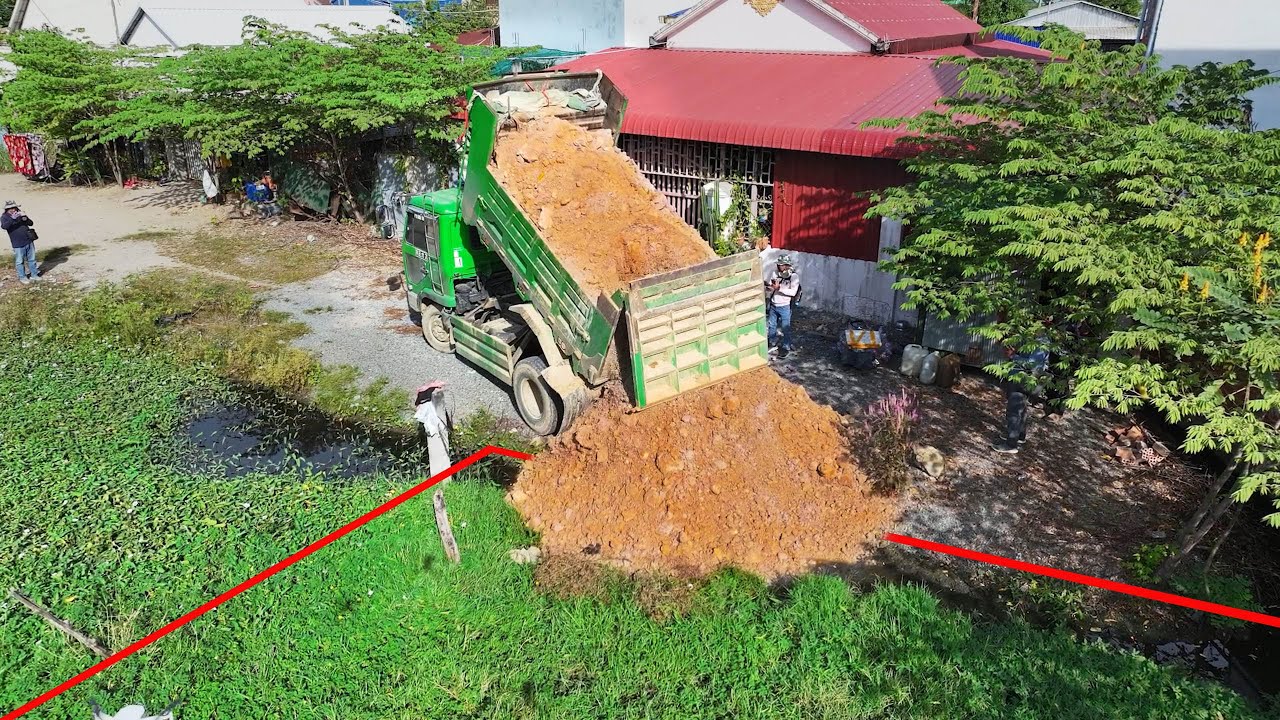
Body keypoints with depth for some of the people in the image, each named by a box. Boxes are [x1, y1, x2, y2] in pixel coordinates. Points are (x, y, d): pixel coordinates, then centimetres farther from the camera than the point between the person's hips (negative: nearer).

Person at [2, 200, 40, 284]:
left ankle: (34, 274, 26)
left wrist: (25, 218, -15)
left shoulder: (20, 215, 9)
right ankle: (22, 277, 13)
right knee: (20, 261, 4)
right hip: (18, 244, -4)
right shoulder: (5, 217, -3)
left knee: (31, 259, 14)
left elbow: (30, 223, 6)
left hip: (29, 242, 4)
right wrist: (12, 218, -33)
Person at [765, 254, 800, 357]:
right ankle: (772, 344, 35)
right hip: (773, 305, 5)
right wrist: (768, 288, -20)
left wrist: (779, 288, -27)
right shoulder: (774, 273, -2)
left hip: (785, 307, -5)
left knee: (785, 328, 4)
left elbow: (793, 292, -22)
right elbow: (767, 288, 4)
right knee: (771, 326, 17)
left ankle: (786, 348, 18)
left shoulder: (794, 276, -14)